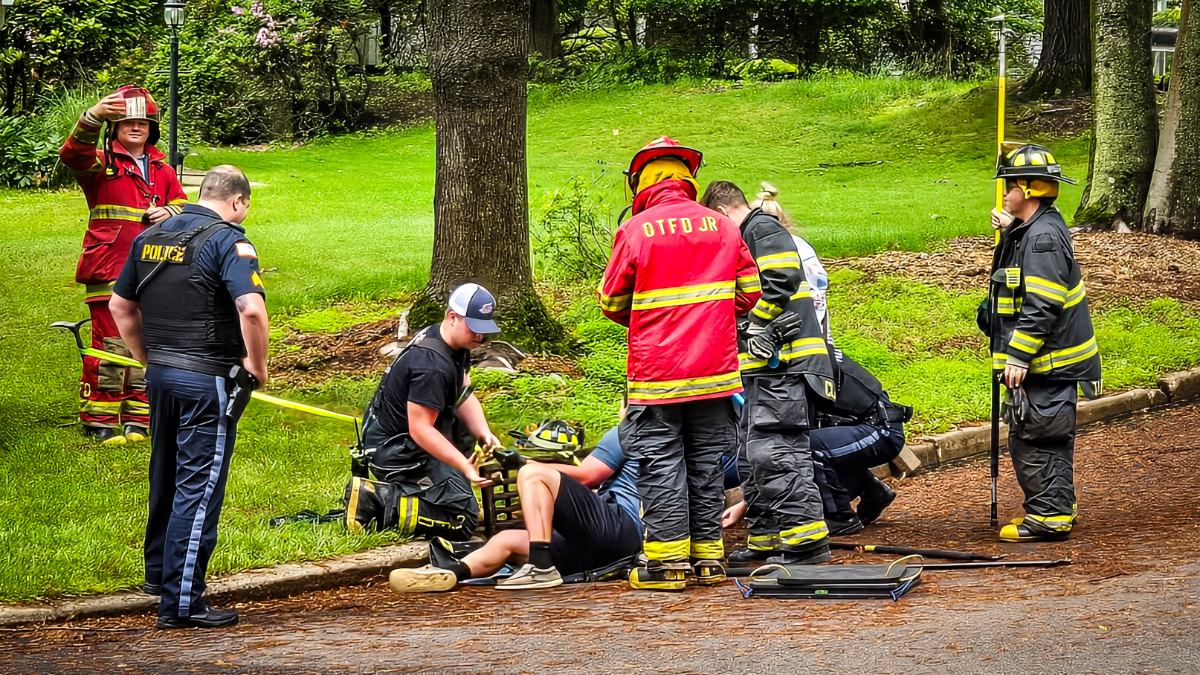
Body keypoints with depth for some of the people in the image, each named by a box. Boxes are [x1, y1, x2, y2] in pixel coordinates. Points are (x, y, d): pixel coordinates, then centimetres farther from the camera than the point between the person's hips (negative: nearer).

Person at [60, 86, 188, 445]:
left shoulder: (162, 171, 16)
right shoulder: (101, 164, -1)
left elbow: (183, 207, 24)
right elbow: (74, 154, -23)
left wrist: (169, 213, -2)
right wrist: (95, 115, -41)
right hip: (108, 272, -5)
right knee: (110, 346, -6)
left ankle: (137, 421, 17)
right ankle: (100, 421, 2)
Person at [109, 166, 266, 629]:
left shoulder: (150, 238, 9)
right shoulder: (228, 241, -13)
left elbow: (120, 305, 17)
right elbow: (251, 309, -26)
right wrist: (257, 366, -12)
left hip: (160, 376, 7)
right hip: (207, 382, -7)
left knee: (166, 477, 23)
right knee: (198, 487, -3)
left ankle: (159, 571, 38)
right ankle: (181, 601, -2)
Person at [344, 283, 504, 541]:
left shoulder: (456, 345, 5)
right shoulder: (433, 365, -27)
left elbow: (464, 397, 7)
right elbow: (420, 429, -28)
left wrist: (485, 434, -11)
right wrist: (465, 466, -31)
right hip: (395, 450, -10)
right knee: (463, 519, -11)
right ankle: (378, 501, -10)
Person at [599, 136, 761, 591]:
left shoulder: (634, 231, -9)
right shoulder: (722, 227, 3)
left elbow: (611, 302, 0)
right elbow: (749, 293, 9)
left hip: (656, 373, -4)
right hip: (715, 371, 4)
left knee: (660, 466, 2)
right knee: (707, 465, 12)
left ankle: (666, 563, 2)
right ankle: (708, 555, 16)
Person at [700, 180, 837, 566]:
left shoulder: (762, 229, -5)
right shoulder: (746, 238, 26)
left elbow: (782, 278, -19)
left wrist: (758, 327, -13)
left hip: (783, 364, -11)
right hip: (767, 368, 11)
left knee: (775, 453, -15)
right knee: (753, 457, 13)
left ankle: (807, 540, -17)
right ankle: (766, 540, 18)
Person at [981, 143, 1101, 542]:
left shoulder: (1043, 236, -19)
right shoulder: (1032, 231, 13)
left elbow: (1041, 307, -24)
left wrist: (1019, 356, -23)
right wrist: (1010, 232, 30)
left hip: (1046, 362, -11)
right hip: (1048, 361, 11)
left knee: (1034, 438, -7)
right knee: (1048, 438, 16)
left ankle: (1050, 515, -4)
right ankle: (1057, 508, 24)